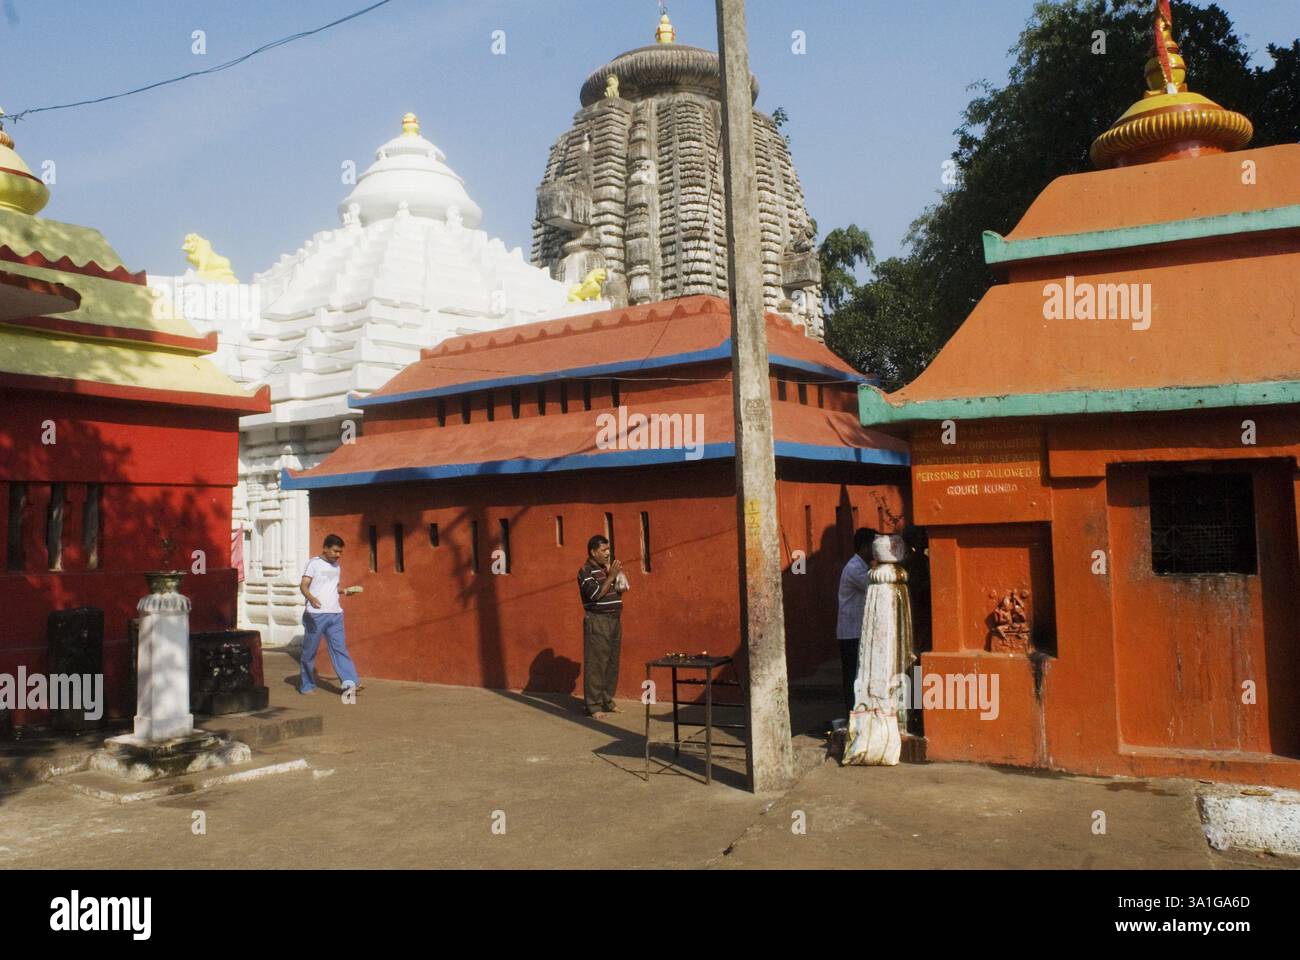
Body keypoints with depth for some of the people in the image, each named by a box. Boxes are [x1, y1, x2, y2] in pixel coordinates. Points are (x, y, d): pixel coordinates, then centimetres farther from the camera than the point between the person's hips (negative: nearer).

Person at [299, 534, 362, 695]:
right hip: (316, 614, -5)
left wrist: (345, 591, 10)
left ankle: (349, 682, -8)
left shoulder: (336, 566, 17)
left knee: (340, 648, -2)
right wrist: (310, 598, -32)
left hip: (335, 614, 5)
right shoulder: (314, 563, -4)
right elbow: (303, 585, -13)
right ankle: (306, 685, 15)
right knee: (310, 650, 4)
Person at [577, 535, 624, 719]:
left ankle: (607, 700, 20)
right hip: (597, 622, -8)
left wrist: (619, 576, -1)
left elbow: (619, 590, 17)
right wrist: (611, 576, -20)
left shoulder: (608, 567, 15)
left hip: (614, 620, 8)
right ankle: (593, 706, -3)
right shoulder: (586, 571, -9)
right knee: (596, 664, -6)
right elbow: (595, 595, -19)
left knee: (612, 663, 10)